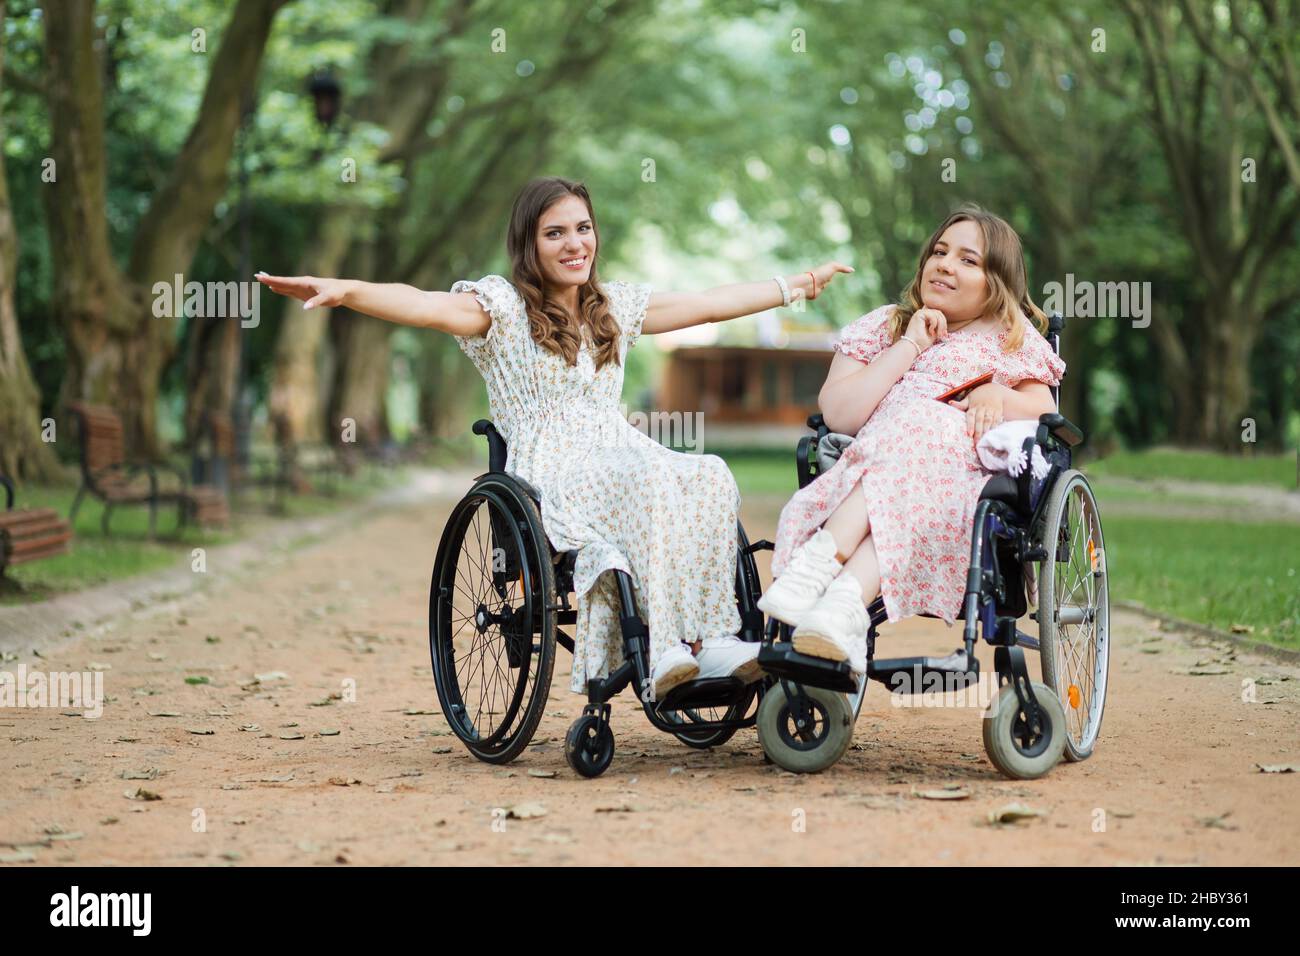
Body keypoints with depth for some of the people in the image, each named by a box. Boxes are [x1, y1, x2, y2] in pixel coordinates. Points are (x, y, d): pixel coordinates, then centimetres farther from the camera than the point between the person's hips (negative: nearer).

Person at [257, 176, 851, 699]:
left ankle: (713, 640, -34)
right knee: (650, 477, -36)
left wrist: (799, 284, 35)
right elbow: (426, 307, -16)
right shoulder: (502, 307, 3)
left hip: (621, 458, 5)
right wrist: (342, 290, -34)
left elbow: (710, 305, 31)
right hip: (550, 479, -5)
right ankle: (664, 649, -40)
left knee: (710, 477, -27)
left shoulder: (617, 307, 22)